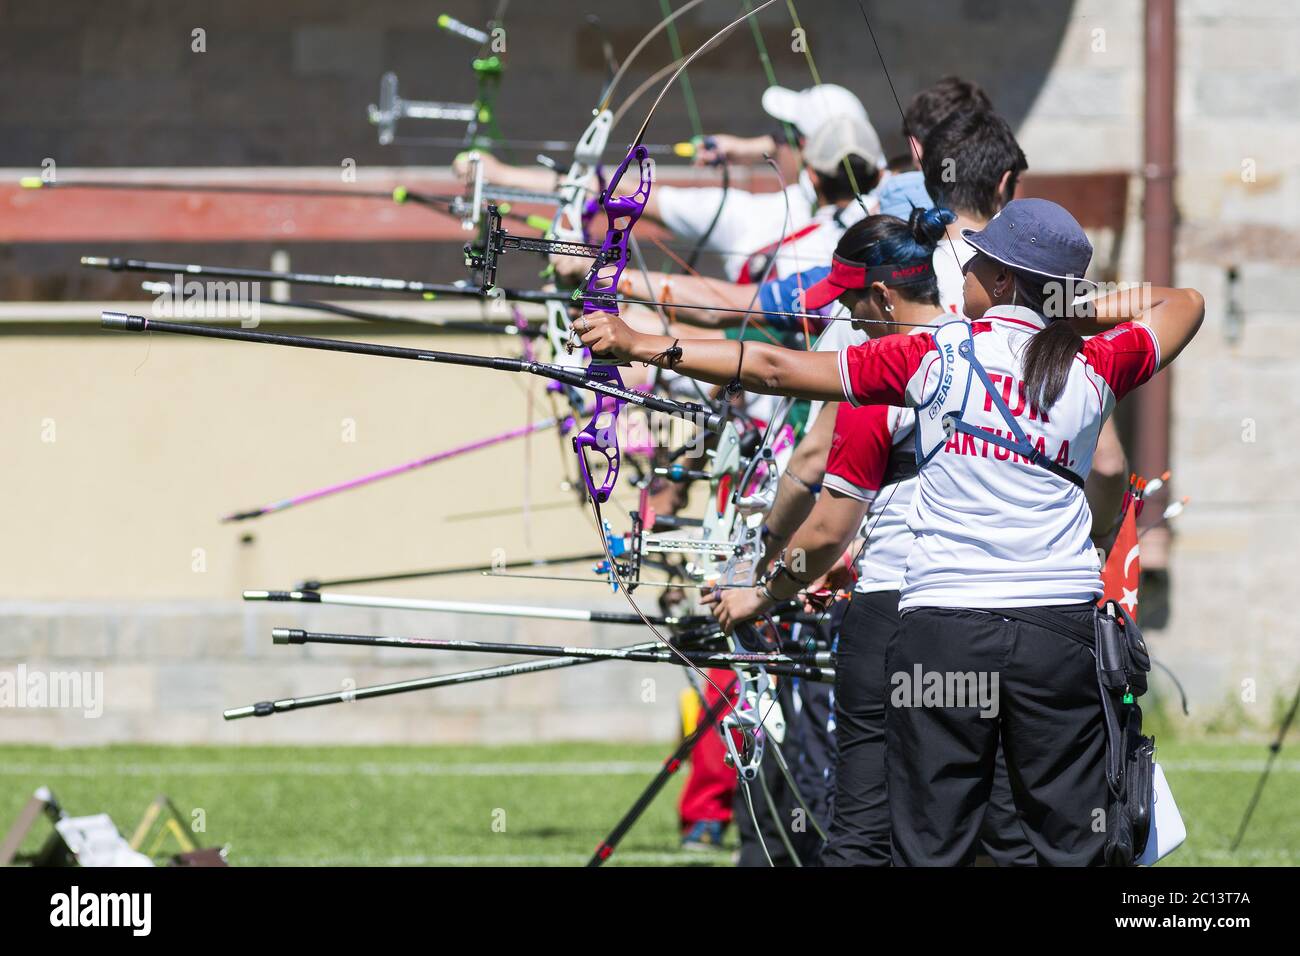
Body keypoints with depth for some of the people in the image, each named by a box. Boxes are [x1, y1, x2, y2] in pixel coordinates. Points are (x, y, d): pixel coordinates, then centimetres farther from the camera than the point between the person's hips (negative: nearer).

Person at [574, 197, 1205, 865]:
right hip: (1061, 631, 1)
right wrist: (1069, 313, 18)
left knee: (931, 847, 3)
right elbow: (1185, 303, 22)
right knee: (1071, 847, 4)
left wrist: (639, 345, 6)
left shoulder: (932, 357, -2)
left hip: (942, 628, -1)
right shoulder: (1093, 369, 2)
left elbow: (775, 370, 0)